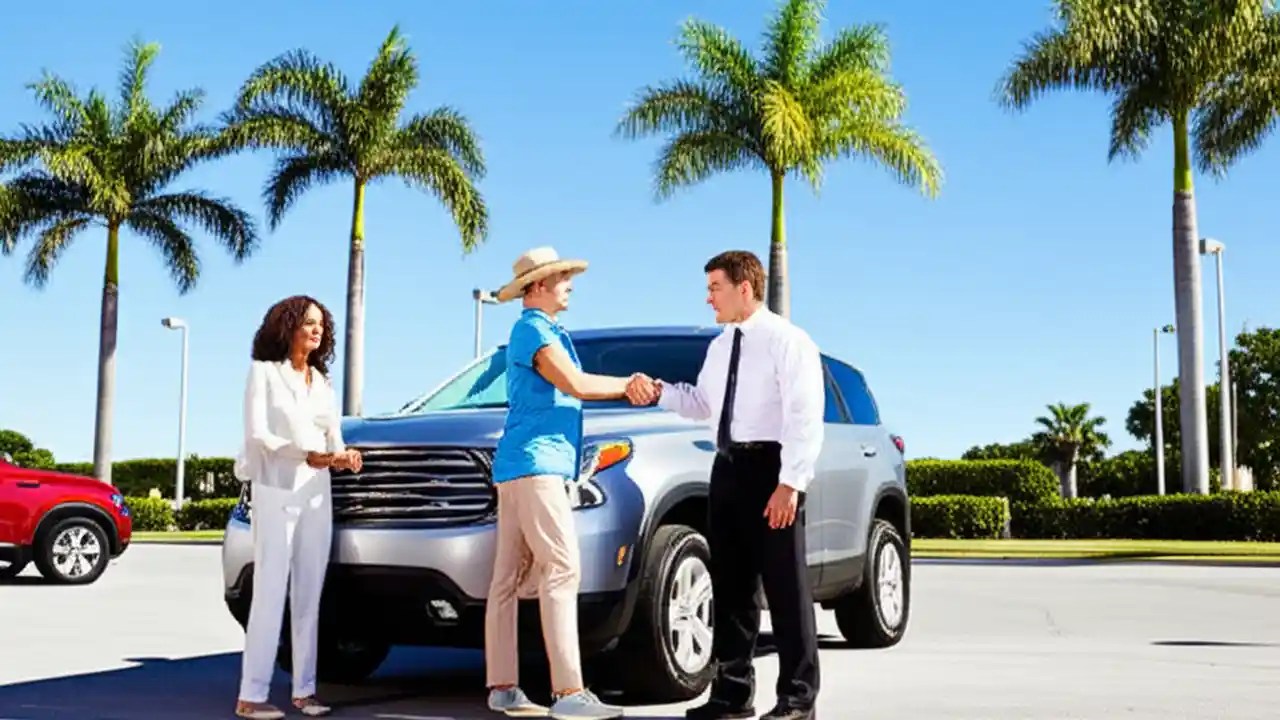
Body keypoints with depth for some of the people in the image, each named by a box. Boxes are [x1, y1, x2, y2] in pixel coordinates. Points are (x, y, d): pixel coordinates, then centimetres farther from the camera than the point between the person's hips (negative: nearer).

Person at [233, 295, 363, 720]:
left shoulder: (323, 383, 19)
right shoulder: (264, 372, 2)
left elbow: (334, 438, 13)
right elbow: (257, 434, -9)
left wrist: (344, 456, -12)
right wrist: (306, 456, -23)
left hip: (317, 495, 6)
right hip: (276, 491, -5)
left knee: (309, 594, 4)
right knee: (270, 593, -9)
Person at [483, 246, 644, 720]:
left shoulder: (544, 332, 23)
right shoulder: (532, 329, -8)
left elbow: (571, 387, 18)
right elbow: (575, 384, -15)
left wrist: (627, 387, 7)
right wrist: (627, 384, -3)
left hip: (519, 466, 10)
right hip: (534, 462, -10)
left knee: (509, 577, 7)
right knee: (561, 571, -15)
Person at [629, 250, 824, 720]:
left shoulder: (788, 341, -9)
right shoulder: (721, 346, 16)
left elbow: (805, 418, -14)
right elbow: (703, 403, 22)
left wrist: (790, 483, -21)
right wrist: (660, 392, 5)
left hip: (769, 466, -8)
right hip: (727, 467, 8)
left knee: (785, 584, -1)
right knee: (730, 582, 11)